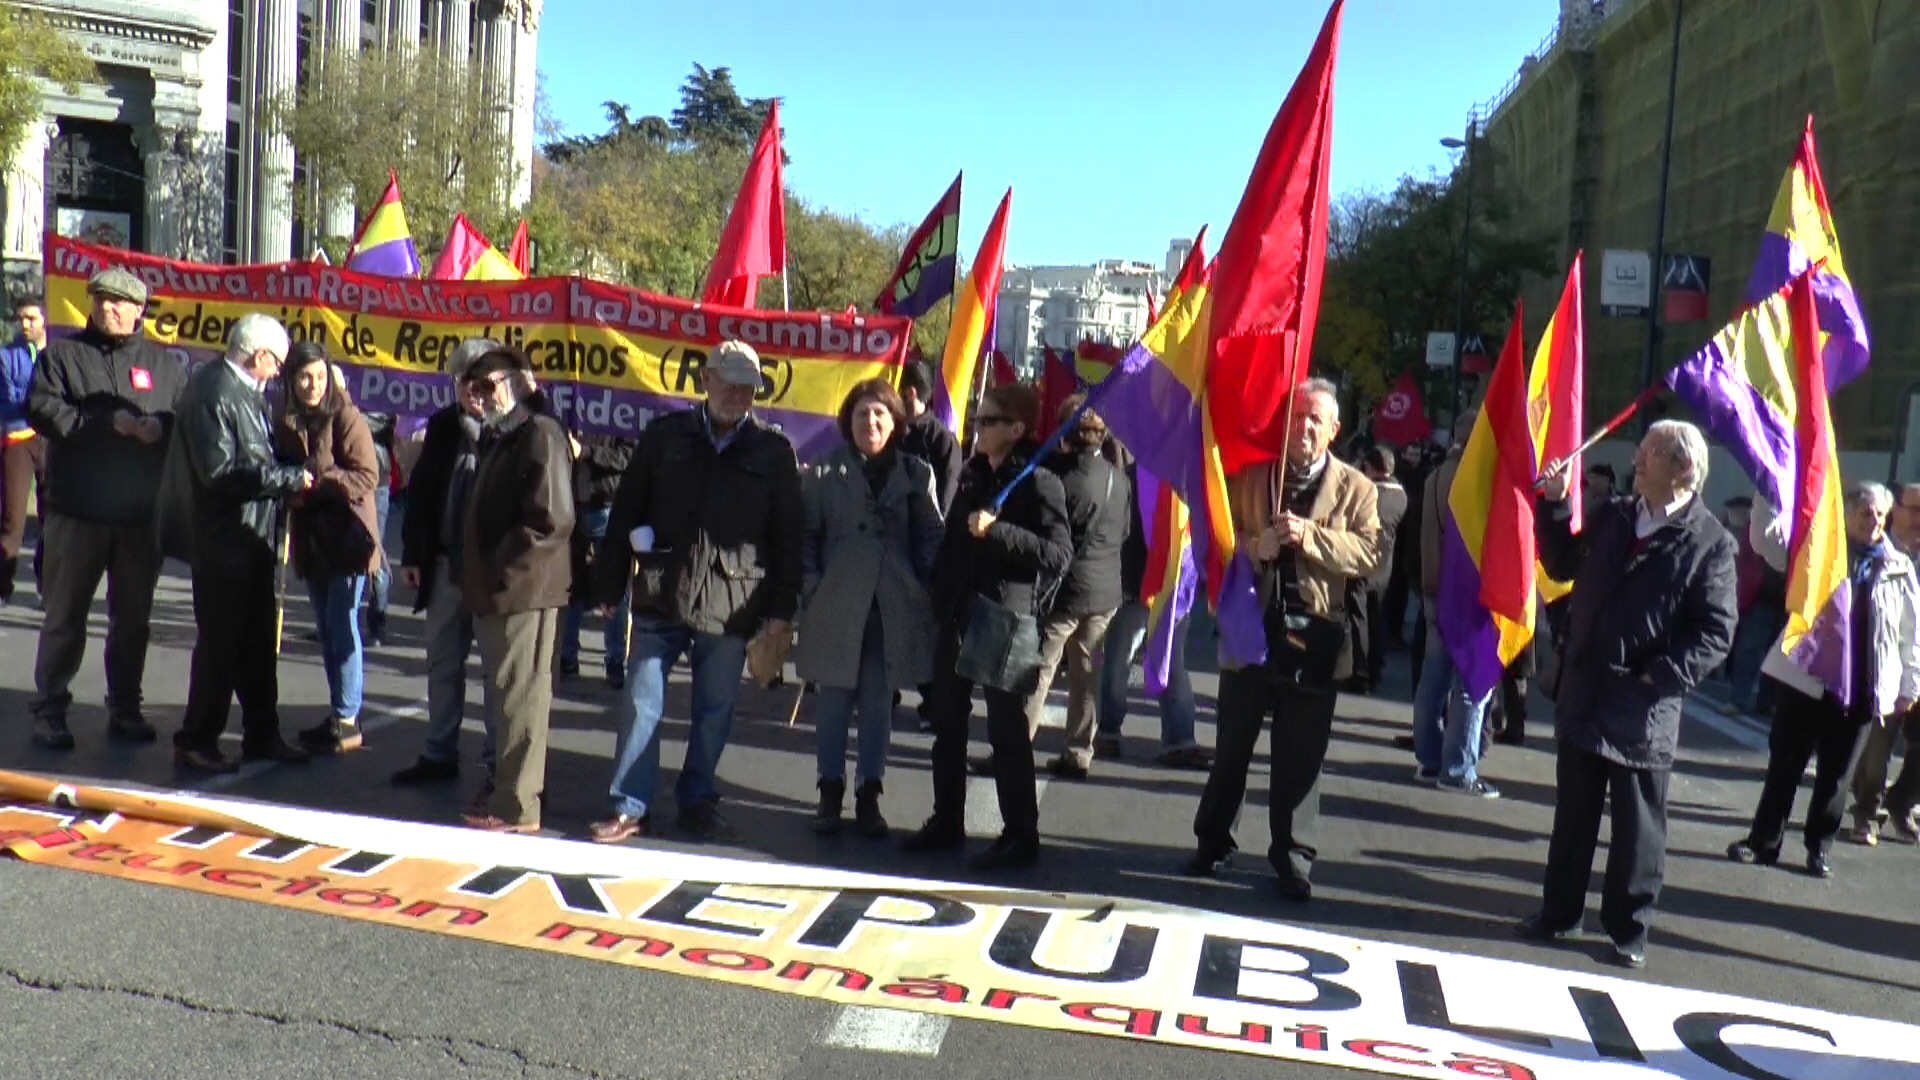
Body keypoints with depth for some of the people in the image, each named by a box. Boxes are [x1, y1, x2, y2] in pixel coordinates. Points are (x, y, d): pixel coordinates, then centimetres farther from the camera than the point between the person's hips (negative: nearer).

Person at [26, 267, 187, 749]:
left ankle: (125, 707, 22)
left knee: (134, 616, 10)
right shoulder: (63, 354, 4)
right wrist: (110, 422, -16)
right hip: (77, 511, -2)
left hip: (141, 515, 2)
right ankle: (49, 709, 15)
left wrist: (160, 426, -14)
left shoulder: (162, 363, 10)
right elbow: (43, 411, -8)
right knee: (65, 615, 5)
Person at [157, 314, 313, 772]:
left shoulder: (246, 392, 13)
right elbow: (221, 471, -24)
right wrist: (290, 478, -19)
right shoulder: (212, 390, -17)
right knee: (220, 643, 0)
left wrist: (290, 475, 5)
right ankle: (195, 742, 12)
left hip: (253, 538, 10)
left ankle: (262, 735, 26)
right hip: (222, 541, -10)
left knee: (259, 641, 16)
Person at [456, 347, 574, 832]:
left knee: (520, 695, -3)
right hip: (494, 591, 9)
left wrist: (497, 574, -17)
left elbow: (550, 522, -20)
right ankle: (505, 788, 29)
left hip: (523, 591, -9)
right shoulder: (496, 437, 17)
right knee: (504, 693, 17)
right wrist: (477, 576, 12)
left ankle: (517, 807, 4)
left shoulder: (540, 434, -12)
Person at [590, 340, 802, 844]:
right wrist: (609, 584, 5)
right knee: (643, 704, 3)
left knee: (715, 711, 9)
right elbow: (625, 512, 7)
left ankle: (698, 802, 24)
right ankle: (630, 806, 14)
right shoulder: (665, 436, 5)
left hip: (730, 606, 0)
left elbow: (788, 535, 3)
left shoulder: (773, 452, 3)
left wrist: (782, 607, -1)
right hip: (659, 595, 0)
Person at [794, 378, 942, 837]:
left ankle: (868, 795, 17)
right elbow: (807, 535, 5)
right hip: (836, 604, -1)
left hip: (893, 606, 1)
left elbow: (931, 538, 6)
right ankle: (830, 793, 16)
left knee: (879, 702, 7)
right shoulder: (826, 471, 4)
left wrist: (927, 591, -4)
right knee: (833, 699, 5)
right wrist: (812, 588, -5)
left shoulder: (915, 473, 6)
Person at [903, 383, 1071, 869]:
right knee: (947, 724, 14)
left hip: (1005, 622, -8)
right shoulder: (973, 475, 14)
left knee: (1007, 730, -1)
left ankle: (1020, 835, 10)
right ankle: (947, 823, 26)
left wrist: (997, 530, -26)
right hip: (957, 616, 8)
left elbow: (1058, 554, -21)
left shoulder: (1038, 482, -10)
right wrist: (939, 595, 14)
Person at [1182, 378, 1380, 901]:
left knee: (1300, 756, 5)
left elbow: (1367, 553, -8)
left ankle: (1293, 858, 17)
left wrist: (1308, 536, -19)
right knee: (1231, 746, 13)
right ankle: (1212, 842, 26)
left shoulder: (1355, 488, 3)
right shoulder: (1249, 476, 7)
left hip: (1313, 637, -1)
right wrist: (1254, 547, -15)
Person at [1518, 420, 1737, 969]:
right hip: (1584, 695, 5)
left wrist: (1663, 677, -18)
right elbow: (1562, 566, 16)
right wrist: (1555, 507, 5)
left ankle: (1628, 927, 24)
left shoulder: (1710, 542, -11)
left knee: (1638, 825, 9)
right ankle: (1560, 911, 29)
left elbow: (1716, 632, -11)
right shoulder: (1610, 515, 4)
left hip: (1645, 709, -4)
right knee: (1572, 814, 16)